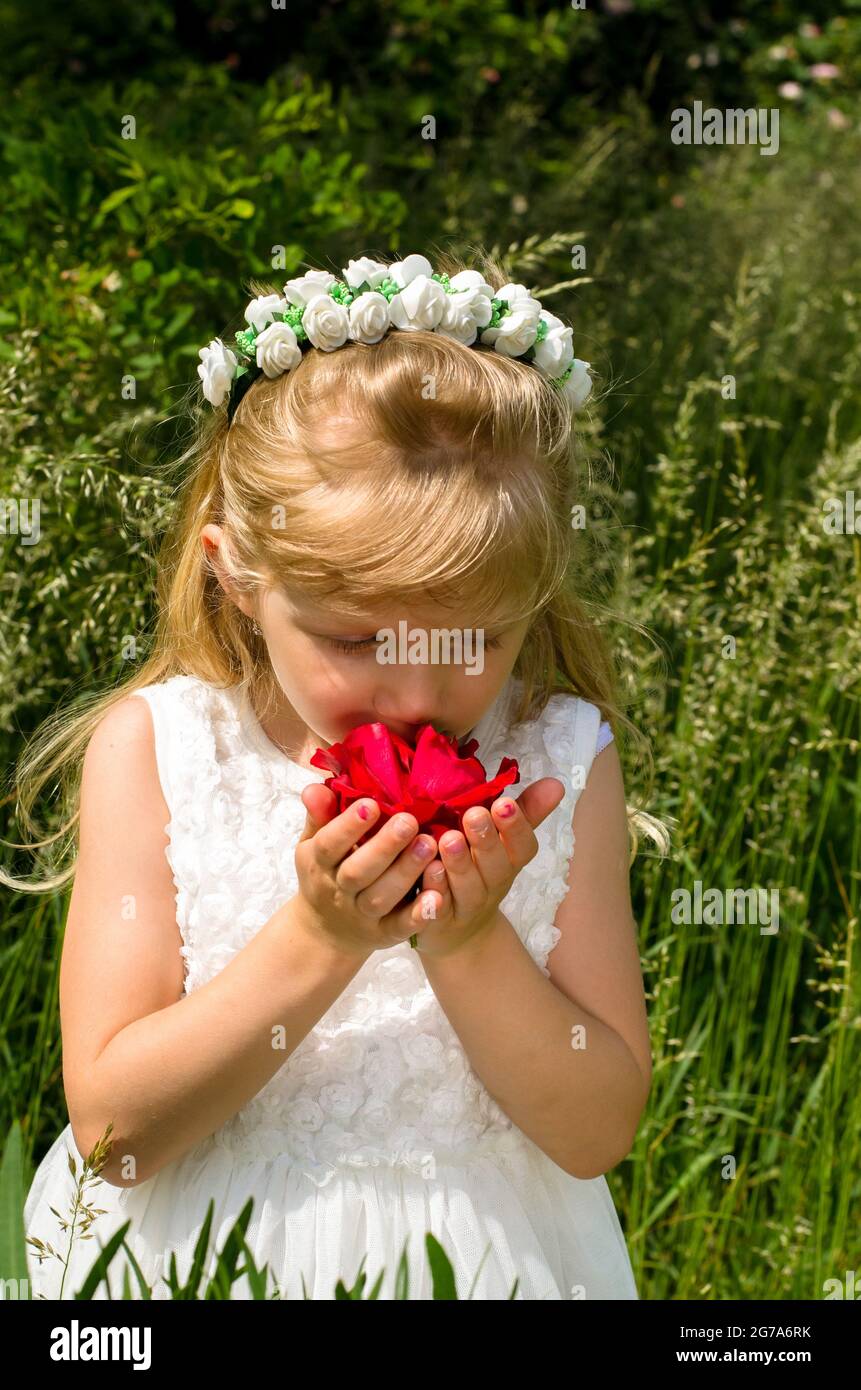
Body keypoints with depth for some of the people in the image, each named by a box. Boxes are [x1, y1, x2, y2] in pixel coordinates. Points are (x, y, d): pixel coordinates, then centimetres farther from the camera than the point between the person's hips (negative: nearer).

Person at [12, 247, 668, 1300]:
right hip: (191, 1253, 0)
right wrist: (319, 940, -21)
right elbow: (111, 1131, -12)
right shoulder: (152, 748, -8)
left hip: (479, 1255, 1)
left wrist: (469, 944, -19)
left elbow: (598, 1133, -5)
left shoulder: (561, 760, -5)